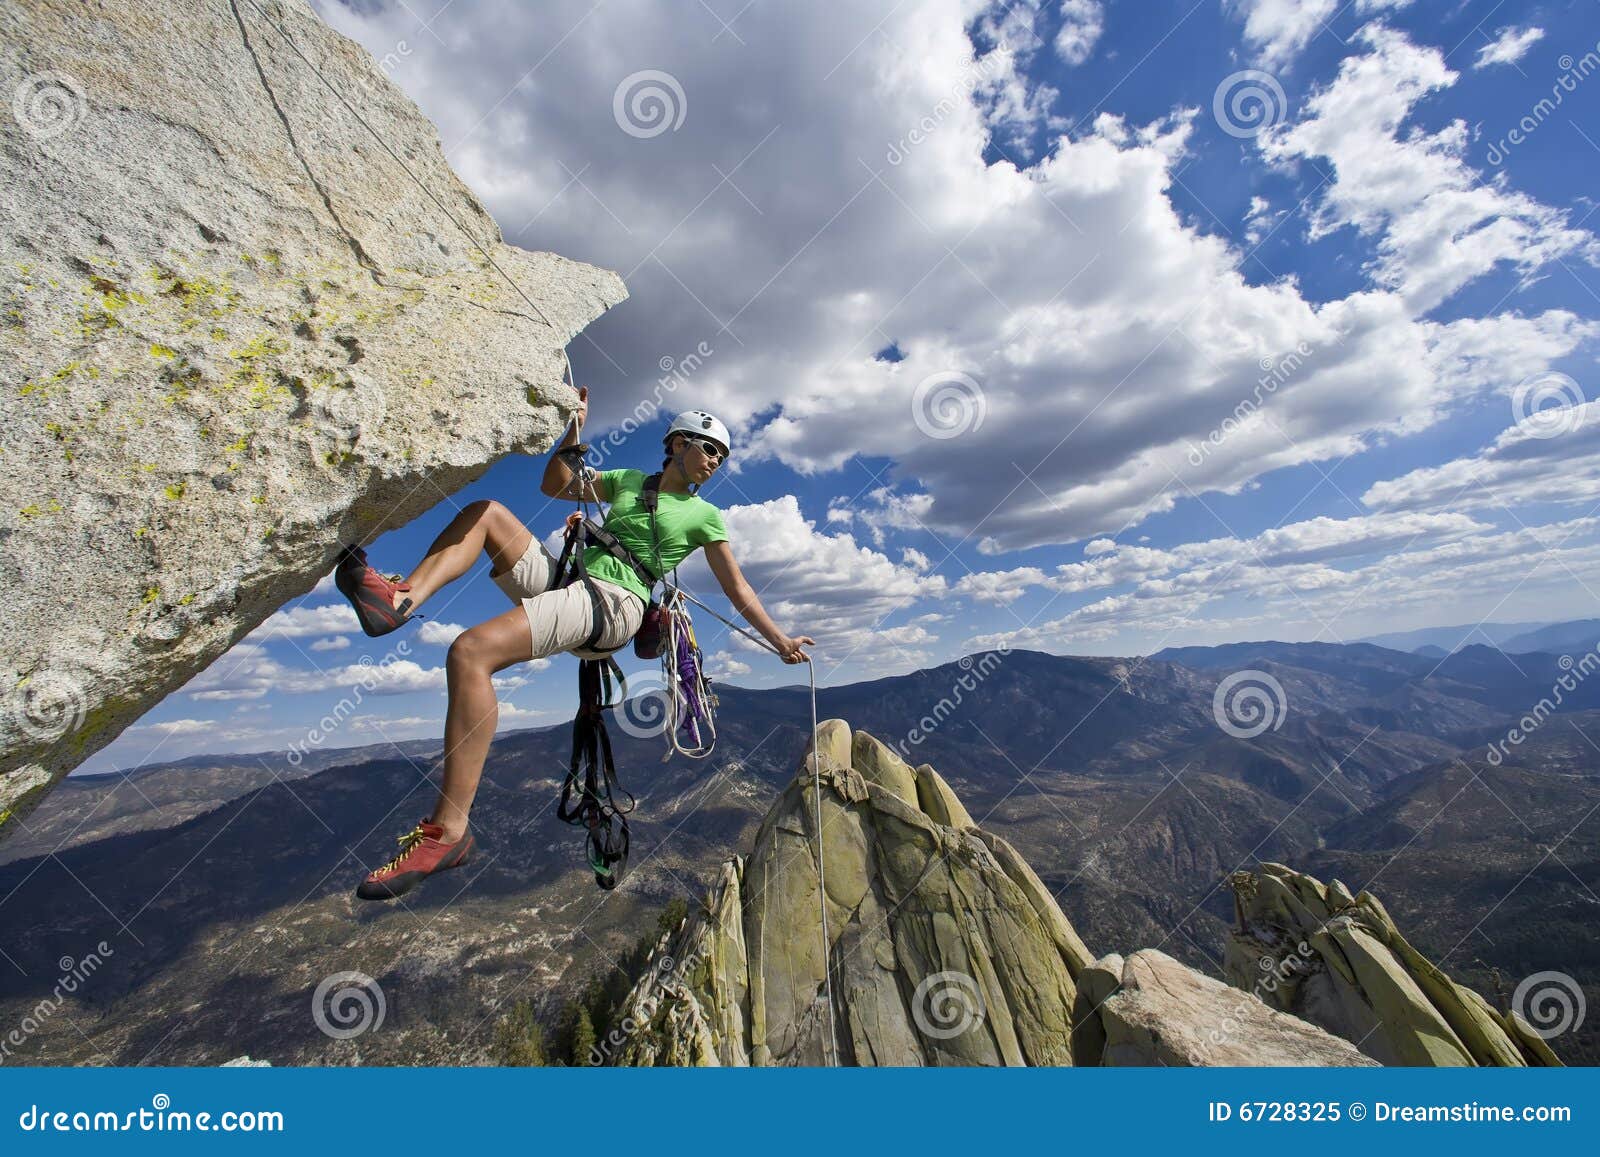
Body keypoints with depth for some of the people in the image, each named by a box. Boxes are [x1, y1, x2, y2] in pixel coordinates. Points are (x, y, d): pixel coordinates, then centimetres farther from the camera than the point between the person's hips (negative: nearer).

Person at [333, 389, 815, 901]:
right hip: (562, 582, 7)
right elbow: (554, 486, 23)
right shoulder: (628, 480, 22)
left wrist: (779, 639, 7)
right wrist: (574, 430, 12)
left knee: (470, 651, -27)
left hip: (612, 603, -7)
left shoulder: (705, 516, 9)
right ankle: (404, 597, -19)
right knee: (483, 512, 5)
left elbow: (737, 588, 9)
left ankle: (448, 830, -23)